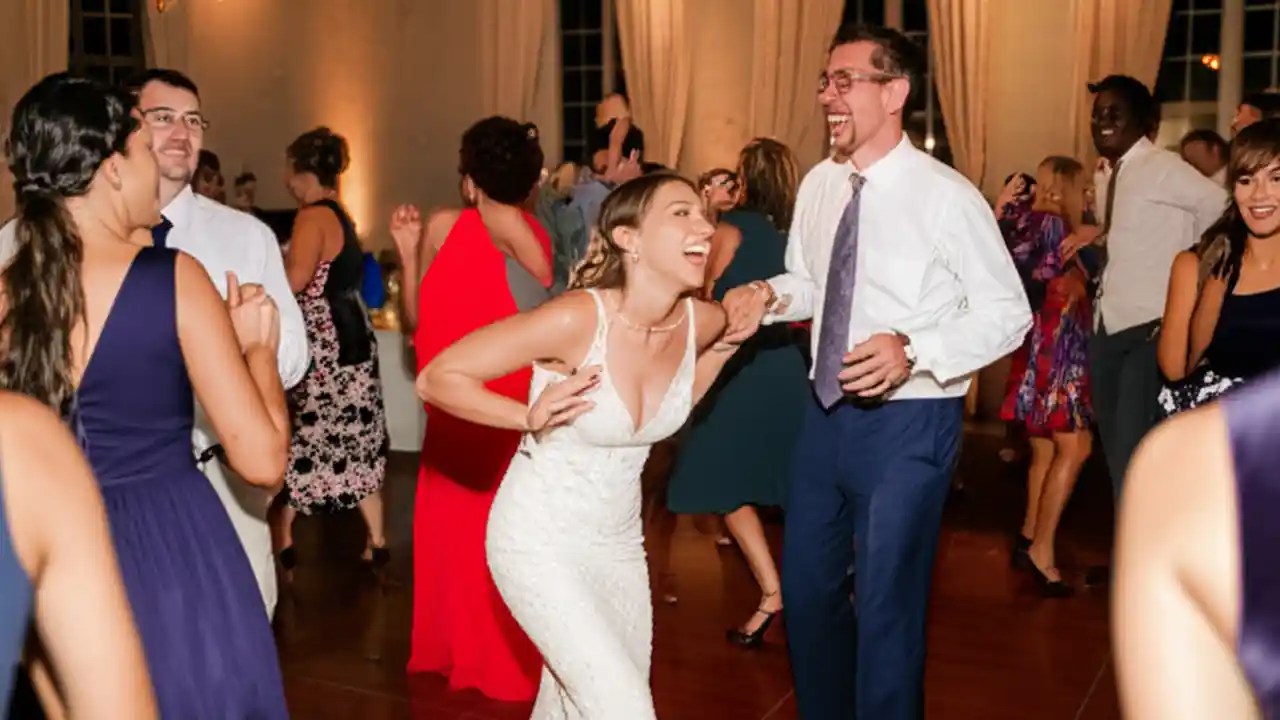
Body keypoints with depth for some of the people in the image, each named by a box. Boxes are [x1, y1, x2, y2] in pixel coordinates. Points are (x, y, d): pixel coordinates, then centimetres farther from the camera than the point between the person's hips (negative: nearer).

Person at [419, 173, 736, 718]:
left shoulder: (702, 321, -8)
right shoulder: (575, 319, -26)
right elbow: (436, 378, -19)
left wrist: (725, 348, -1)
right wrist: (530, 416, -28)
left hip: (618, 541, 6)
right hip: (540, 543, -6)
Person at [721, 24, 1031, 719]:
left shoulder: (946, 196, -16)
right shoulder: (817, 184, 2)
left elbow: (1007, 312, -13)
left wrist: (913, 348, -28)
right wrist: (768, 296, -6)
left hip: (908, 422, -6)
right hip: (826, 412, 7)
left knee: (886, 605, 4)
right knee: (807, 588, 19)